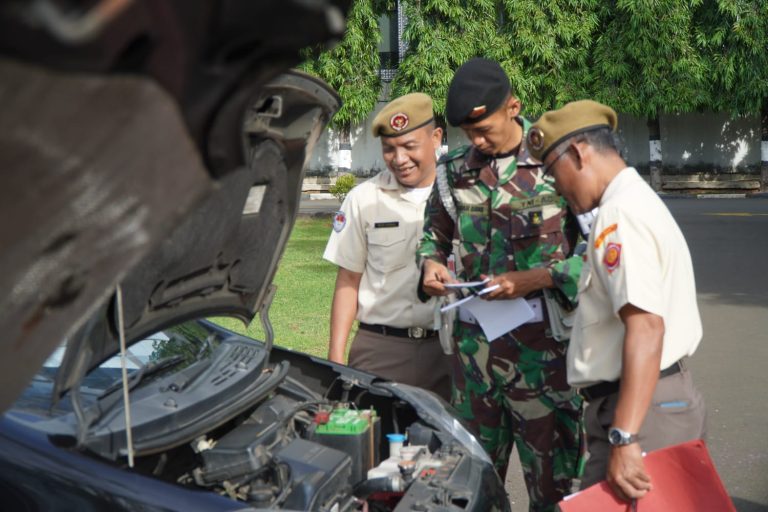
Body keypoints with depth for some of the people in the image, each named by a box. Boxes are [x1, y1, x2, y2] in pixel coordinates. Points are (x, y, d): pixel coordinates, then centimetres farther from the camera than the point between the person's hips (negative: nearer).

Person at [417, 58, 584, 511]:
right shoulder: (455, 170, 9)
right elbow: (435, 232, 24)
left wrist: (534, 279, -18)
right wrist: (432, 263, 3)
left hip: (541, 337, -5)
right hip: (474, 335, 5)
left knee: (552, 472, 2)